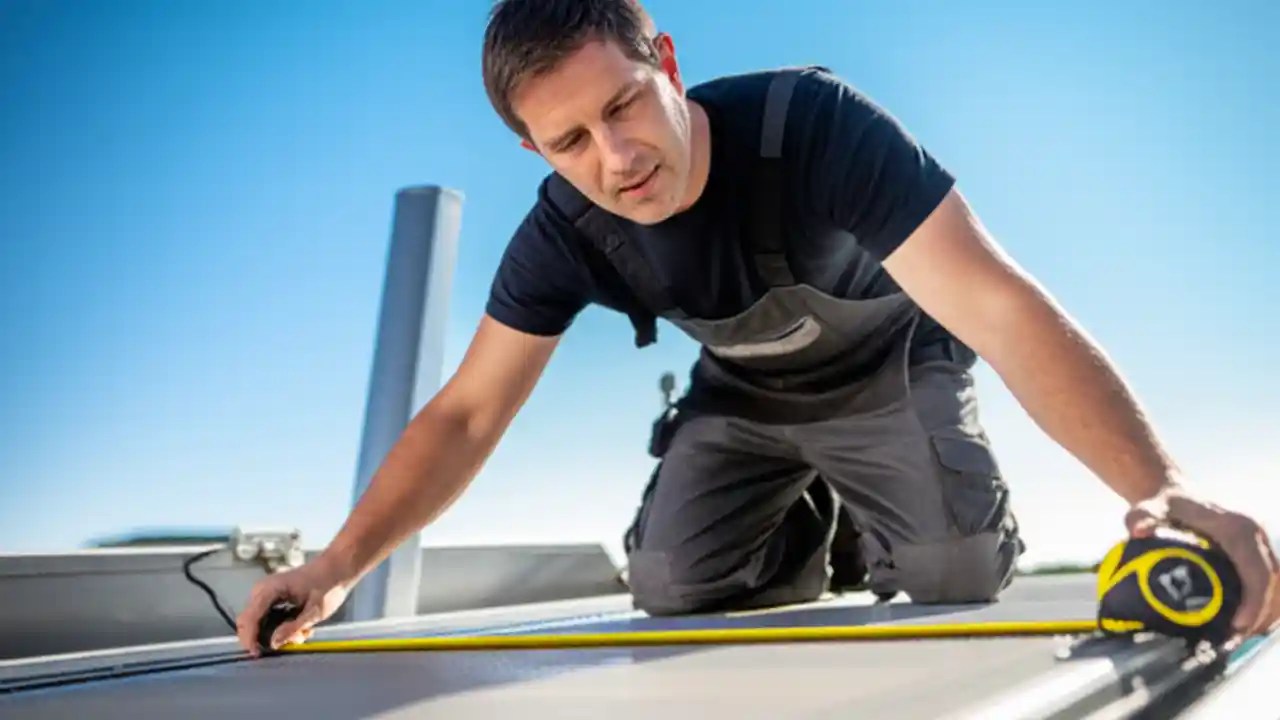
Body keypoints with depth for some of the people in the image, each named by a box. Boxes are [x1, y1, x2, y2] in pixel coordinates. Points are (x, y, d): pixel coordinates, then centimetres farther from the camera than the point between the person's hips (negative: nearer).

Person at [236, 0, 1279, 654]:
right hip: (744, 395, 3)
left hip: (889, 369, -3)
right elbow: (466, 414, -16)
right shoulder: (564, 232, -24)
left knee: (957, 575, -23)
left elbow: (997, 304, -45)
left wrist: (1162, 490, -57)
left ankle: (860, 532, 12)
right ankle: (807, 538, 20)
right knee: (672, 586, -12)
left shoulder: (818, 126, -37)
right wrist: (339, 565, -25)